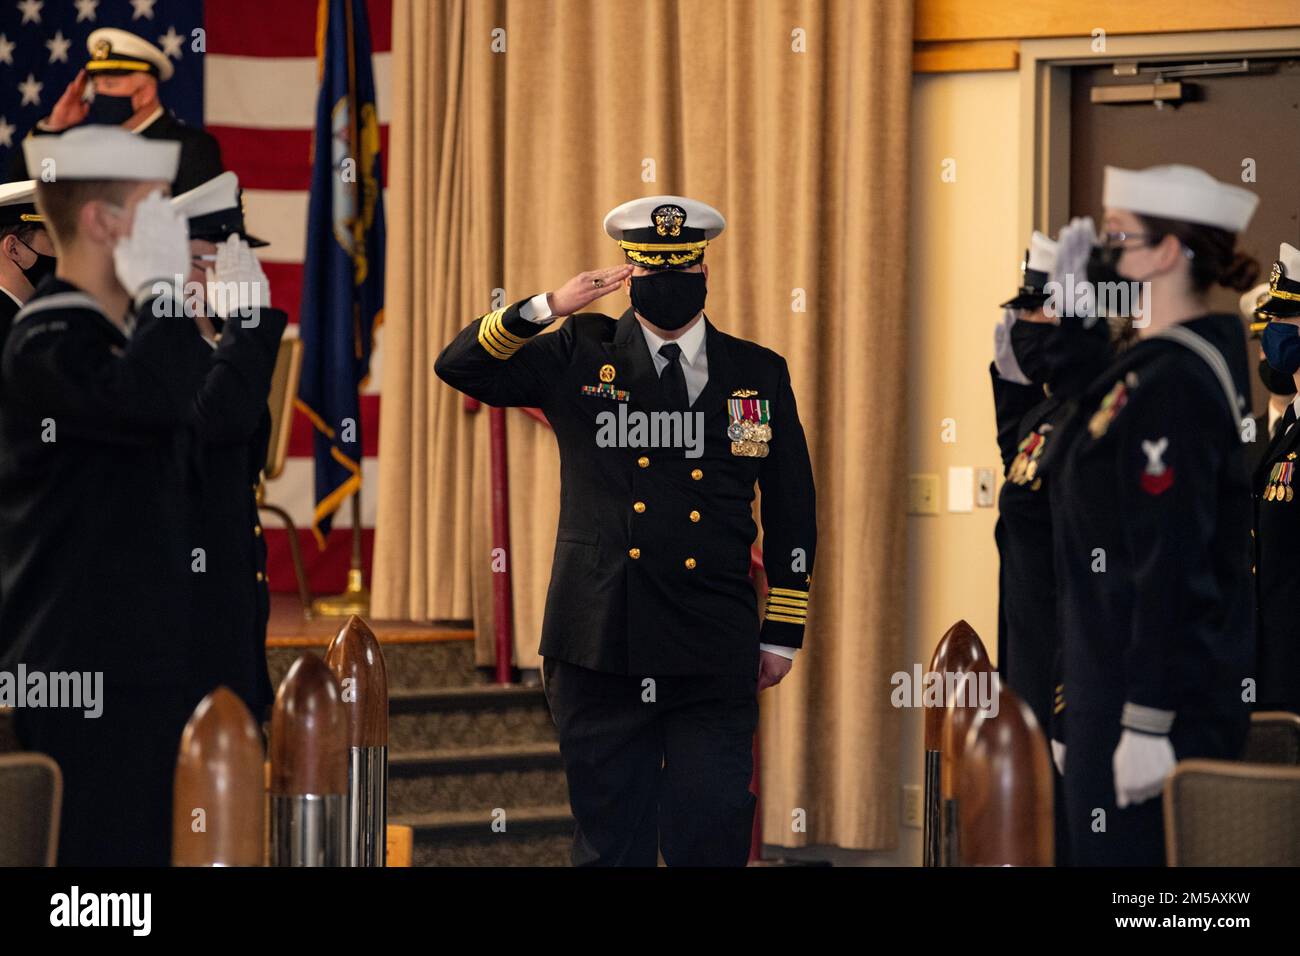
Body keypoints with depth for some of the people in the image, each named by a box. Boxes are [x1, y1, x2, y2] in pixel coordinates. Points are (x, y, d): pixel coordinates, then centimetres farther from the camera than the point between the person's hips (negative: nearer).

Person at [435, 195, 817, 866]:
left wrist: (781, 635, 10)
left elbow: (791, 512, 13)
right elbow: (459, 365, 1)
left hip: (713, 656, 0)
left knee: (713, 839, -3)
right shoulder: (578, 358, 7)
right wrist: (545, 308, -12)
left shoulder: (759, 374, 10)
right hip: (602, 649, 0)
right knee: (609, 840, 5)